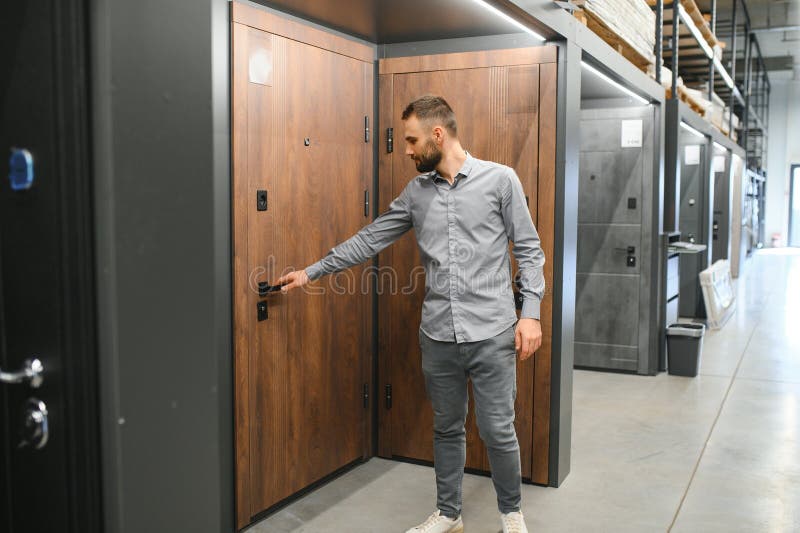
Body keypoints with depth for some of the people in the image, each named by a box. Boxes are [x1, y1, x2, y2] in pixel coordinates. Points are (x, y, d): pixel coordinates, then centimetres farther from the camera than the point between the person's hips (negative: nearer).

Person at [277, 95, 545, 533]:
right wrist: (311, 272, 12)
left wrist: (530, 313, -9)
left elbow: (529, 250, -2)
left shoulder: (499, 179, -3)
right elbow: (370, 239, 12)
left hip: (491, 333, -4)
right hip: (437, 335, 4)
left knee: (497, 431, 4)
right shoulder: (416, 192, 8)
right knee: (446, 429, 15)